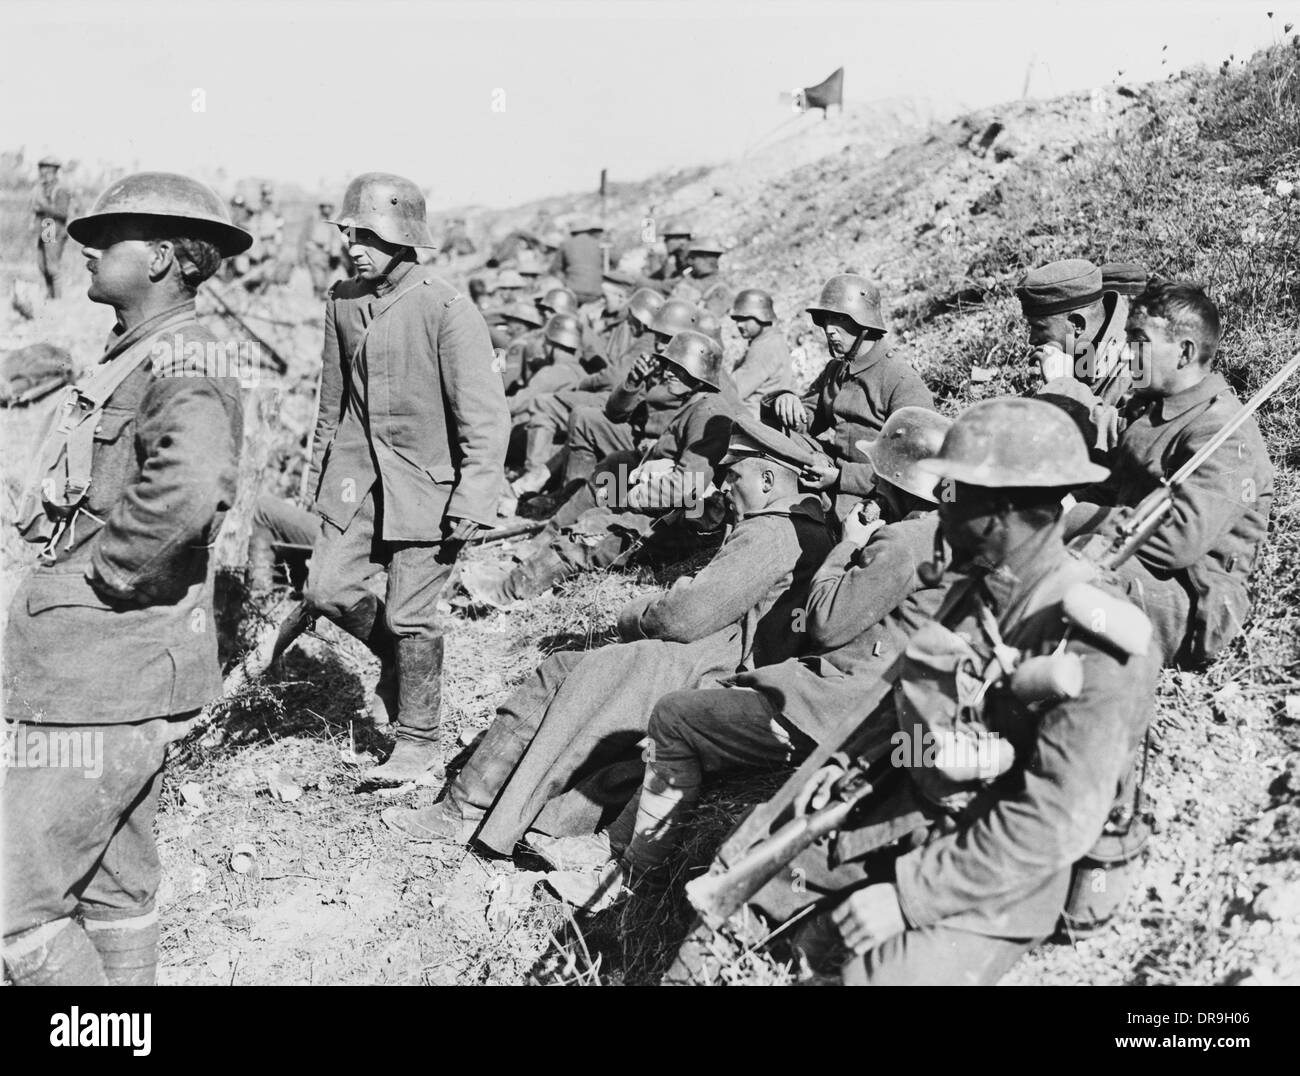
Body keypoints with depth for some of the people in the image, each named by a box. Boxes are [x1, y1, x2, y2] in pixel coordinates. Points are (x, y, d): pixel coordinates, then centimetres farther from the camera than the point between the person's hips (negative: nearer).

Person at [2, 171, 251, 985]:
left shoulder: (181, 369, -17)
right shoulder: (133, 358, 13)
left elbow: (186, 489, -39)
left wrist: (103, 578, -23)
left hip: (97, 682, -10)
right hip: (128, 677, 10)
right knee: (116, 886, 19)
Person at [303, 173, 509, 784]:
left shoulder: (447, 311, -16)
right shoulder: (342, 302, 5)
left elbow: (485, 418, -16)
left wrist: (472, 502, -20)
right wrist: (320, 467, 20)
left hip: (427, 485, -6)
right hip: (358, 478, 6)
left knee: (409, 615, -1)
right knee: (327, 590, 1)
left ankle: (419, 743, 18)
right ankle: (399, 657, 31)